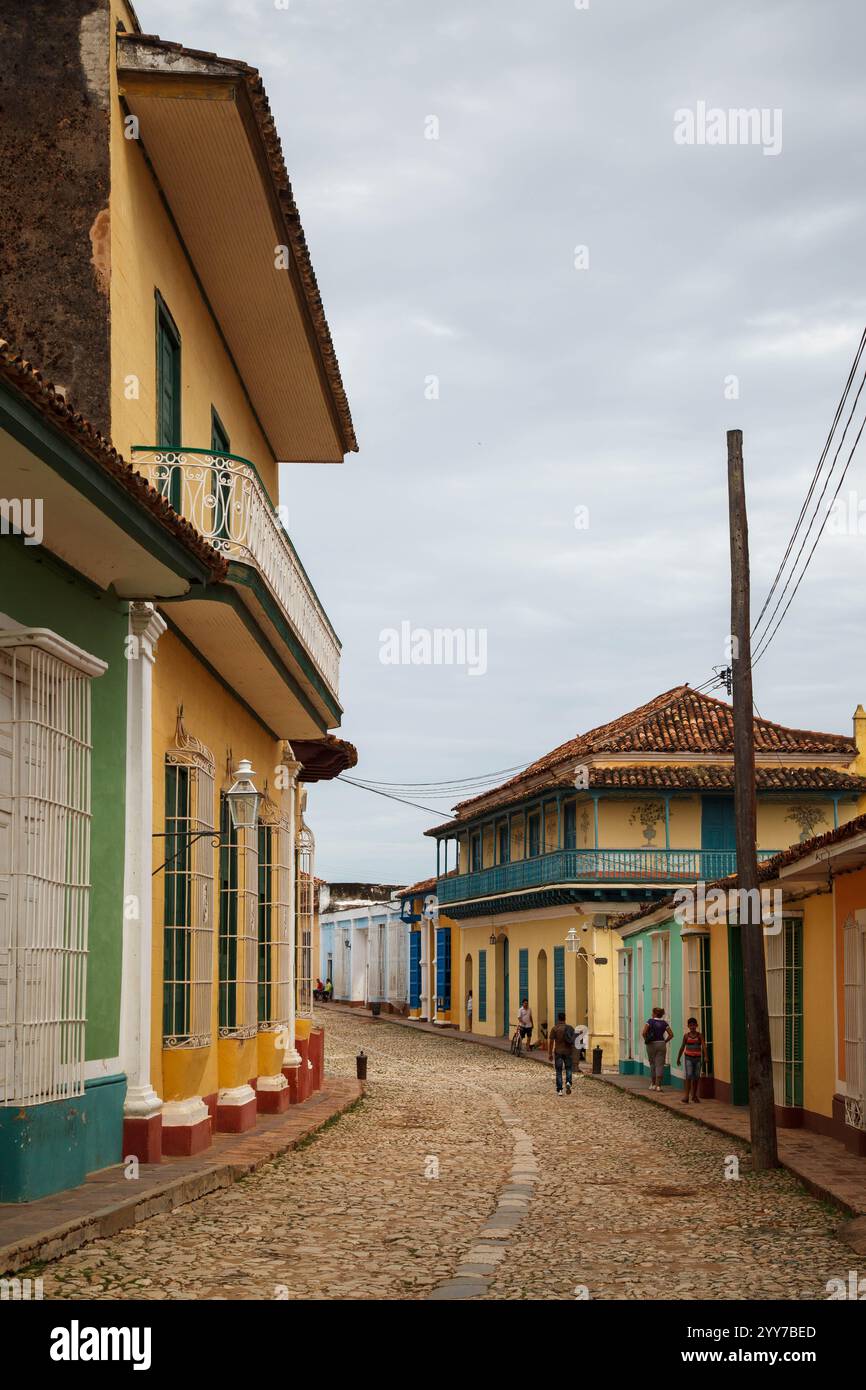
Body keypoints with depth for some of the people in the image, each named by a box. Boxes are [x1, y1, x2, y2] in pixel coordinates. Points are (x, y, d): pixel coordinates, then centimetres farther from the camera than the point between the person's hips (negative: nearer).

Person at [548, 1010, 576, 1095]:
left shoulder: (555, 1028, -6)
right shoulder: (570, 1028, 2)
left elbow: (551, 1042, -8)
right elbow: (573, 1041, 6)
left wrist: (550, 1053, -2)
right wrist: (573, 1052, 19)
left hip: (558, 1052, -2)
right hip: (568, 1052, 2)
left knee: (559, 1071, 5)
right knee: (569, 1069, 15)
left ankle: (559, 1090, 3)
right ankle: (568, 1083, -10)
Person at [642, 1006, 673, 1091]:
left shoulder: (650, 1021, -5)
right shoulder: (664, 1023, 4)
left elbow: (644, 1032, -15)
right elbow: (671, 1034, -1)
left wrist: (646, 1040, -1)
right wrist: (665, 1041, 8)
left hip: (651, 1045, -1)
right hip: (661, 1045, 1)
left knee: (652, 1064, 12)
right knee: (660, 1065, 1)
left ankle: (653, 1084, 14)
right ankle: (658, 1085, -5)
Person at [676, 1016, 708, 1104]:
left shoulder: (700, 1035, -1)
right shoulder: (686, 1036, 2)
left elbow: (704, 1046, -13)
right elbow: (682, 1047, 11)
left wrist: (705, 1056, -28)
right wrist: (678, 1059, 17)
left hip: (697, 1058, 1)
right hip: (689, 1058, -1)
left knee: (696, 1077, 7)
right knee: (689, 1076, -14)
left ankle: (694, 1096, 22)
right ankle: (686, 1096, -16)